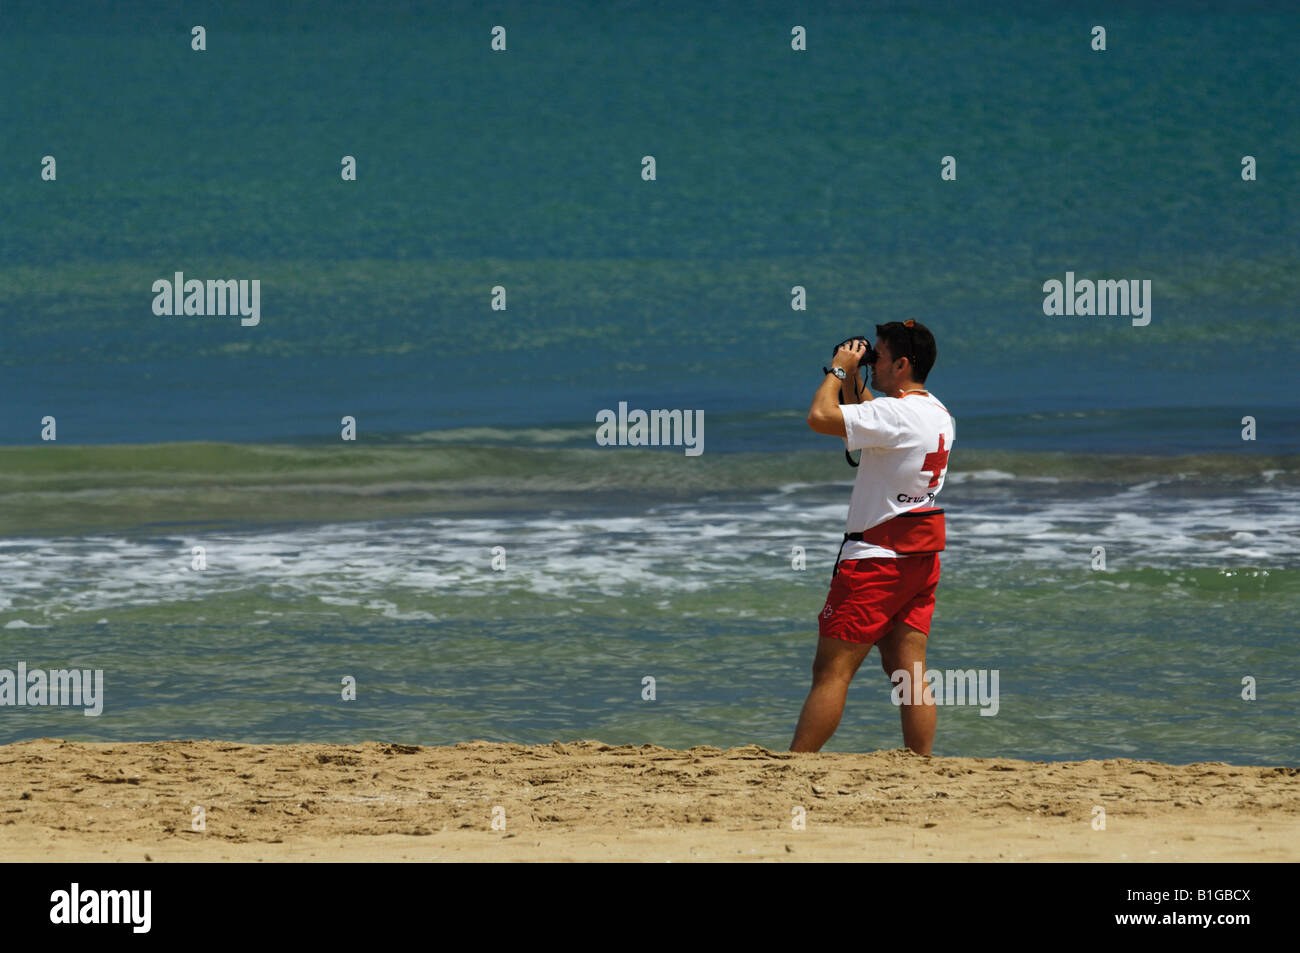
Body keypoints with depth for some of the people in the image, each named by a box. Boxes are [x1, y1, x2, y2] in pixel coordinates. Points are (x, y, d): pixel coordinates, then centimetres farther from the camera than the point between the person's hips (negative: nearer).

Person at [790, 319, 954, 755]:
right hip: (921, 555, 9)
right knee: (909, 672, 8)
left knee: (832, 670, -7)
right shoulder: (937, 413, 12)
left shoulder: (896, 414, -19)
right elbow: (864, 423, 29)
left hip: (878, 556, -9)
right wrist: (853, 380, 18)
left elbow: (821, 418, -26)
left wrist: (840, 370, -11)